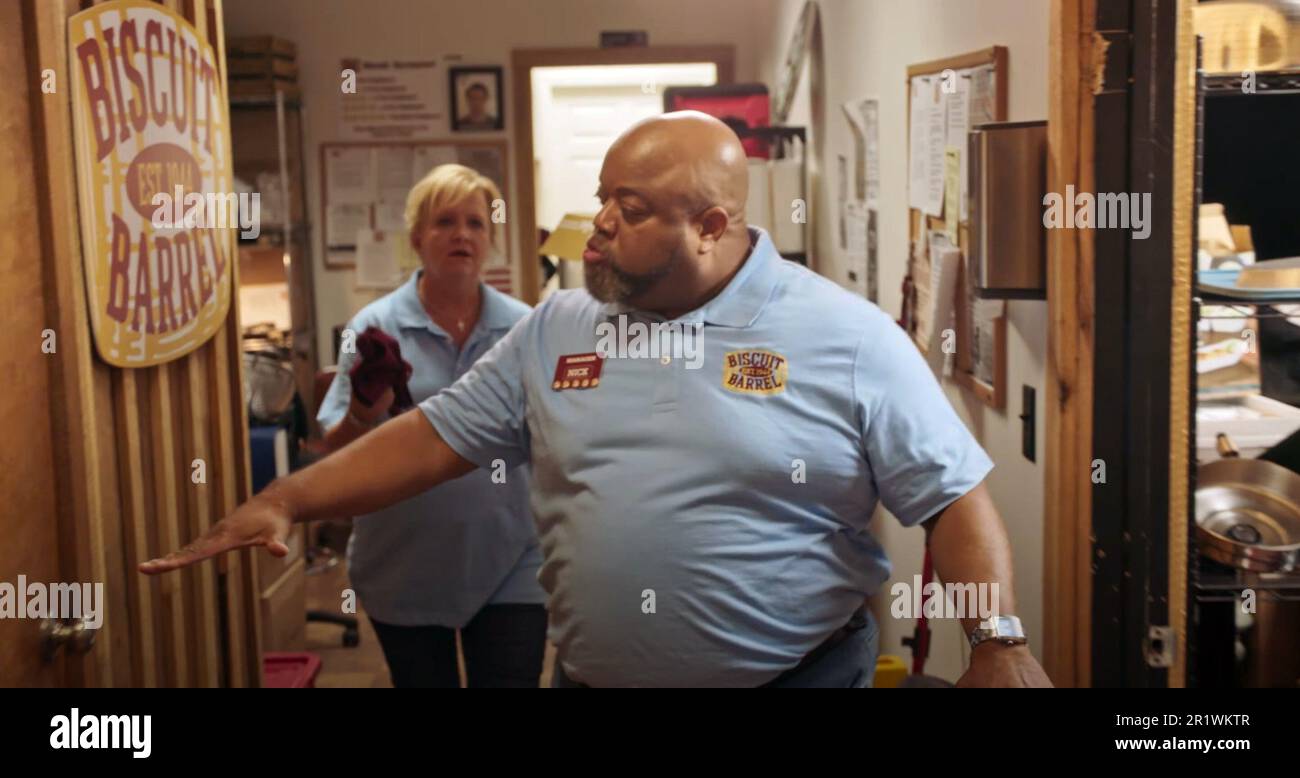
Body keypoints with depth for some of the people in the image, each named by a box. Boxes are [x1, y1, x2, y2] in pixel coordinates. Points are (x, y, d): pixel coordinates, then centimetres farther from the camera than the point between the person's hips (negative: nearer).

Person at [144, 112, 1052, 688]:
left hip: (799, 669, -3)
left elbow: (955, 496, -8)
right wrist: (286, 500, -1)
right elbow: (436, 435, 6)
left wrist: (1002, 644, -18)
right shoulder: (556, 330, 3)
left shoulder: (847, 337, -9)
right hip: (593, 673, 4)